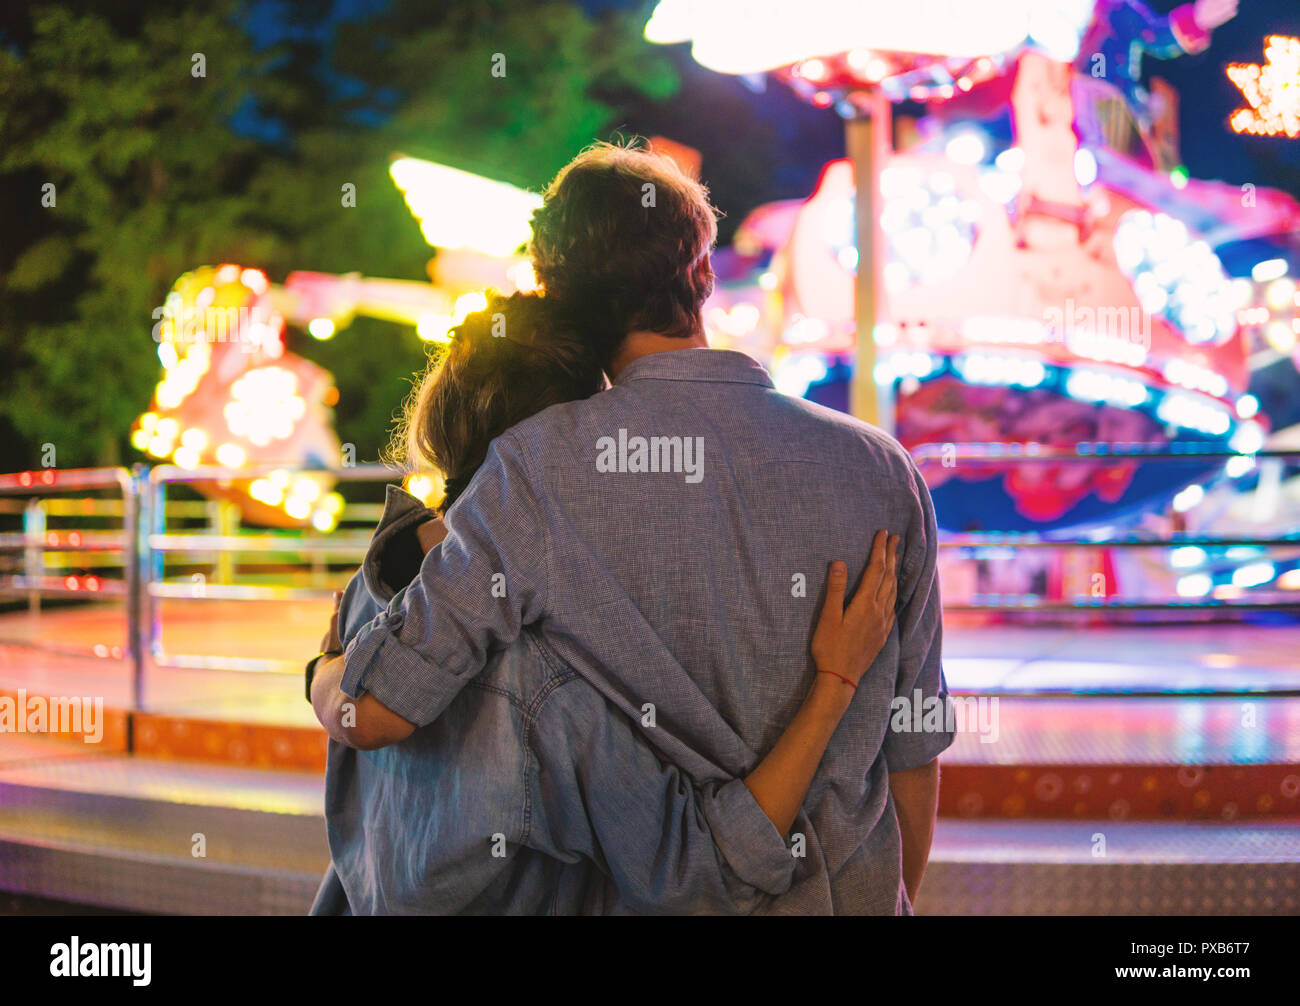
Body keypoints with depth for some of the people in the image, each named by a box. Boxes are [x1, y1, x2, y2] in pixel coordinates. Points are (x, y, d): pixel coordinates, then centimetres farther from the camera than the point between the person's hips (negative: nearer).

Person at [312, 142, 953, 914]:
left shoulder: (542, 469, -17)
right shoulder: (883, 471, -7)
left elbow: (371, 712, -19)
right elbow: (915, 749, 0)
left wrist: (326, 673, 5)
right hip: (854, 893, 3)